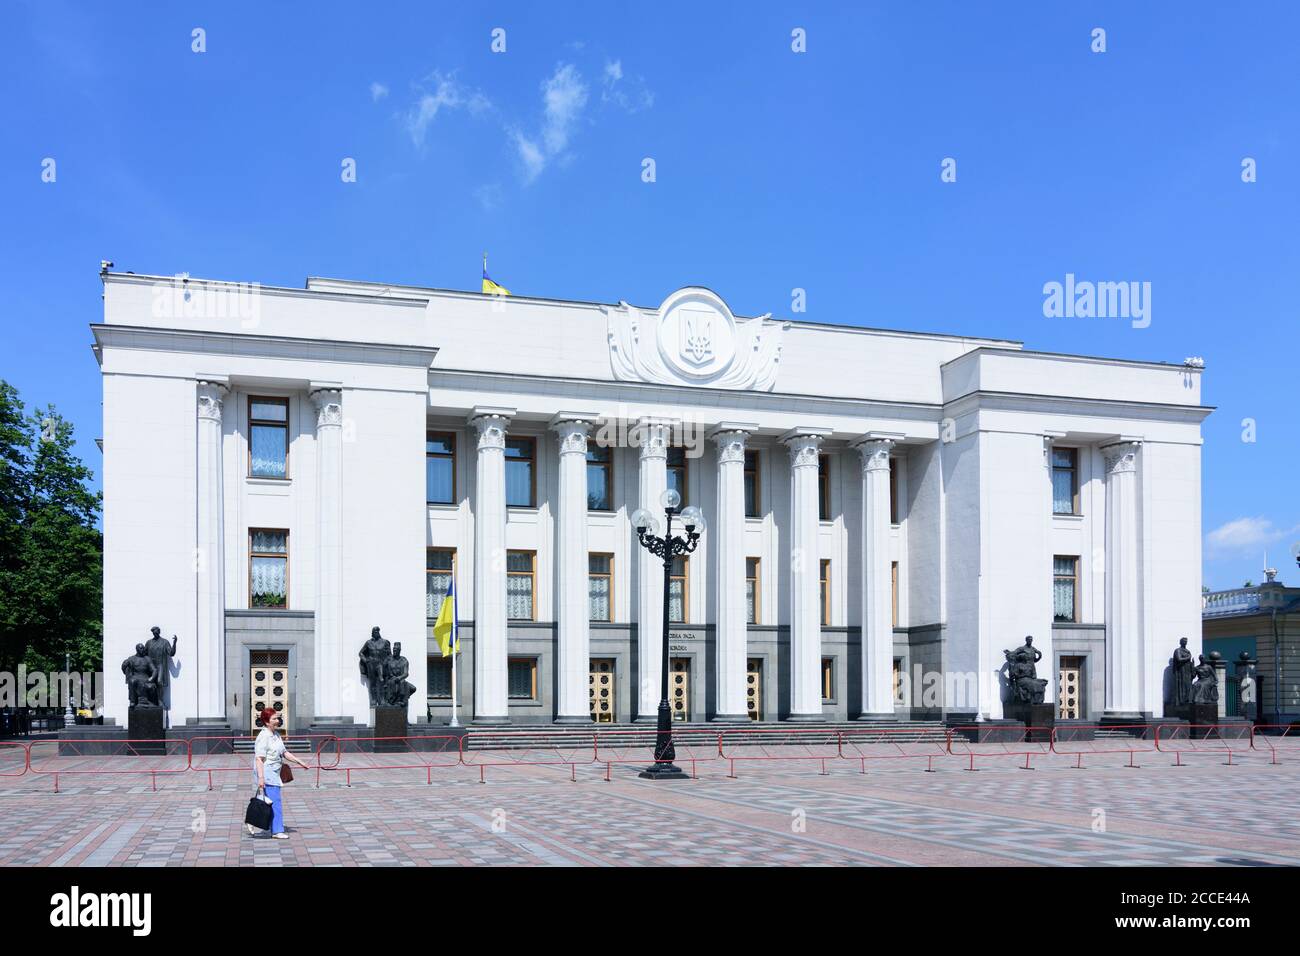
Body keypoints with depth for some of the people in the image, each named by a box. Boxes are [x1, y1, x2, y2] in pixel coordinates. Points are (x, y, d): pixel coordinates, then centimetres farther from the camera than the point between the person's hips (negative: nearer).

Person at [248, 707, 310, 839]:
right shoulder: (263, 737, -16)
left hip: (274, 773, 10)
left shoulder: (276, 734, 13)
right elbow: (259, 759, -22)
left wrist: (300, 762, 19)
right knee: (275, 801, -7)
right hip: (266, 773, -10)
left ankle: (251, 822, 27)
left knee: (269, 802, 14)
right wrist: (261, 777, -28)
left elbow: (284, 752, 22)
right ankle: (277, 831, -1)